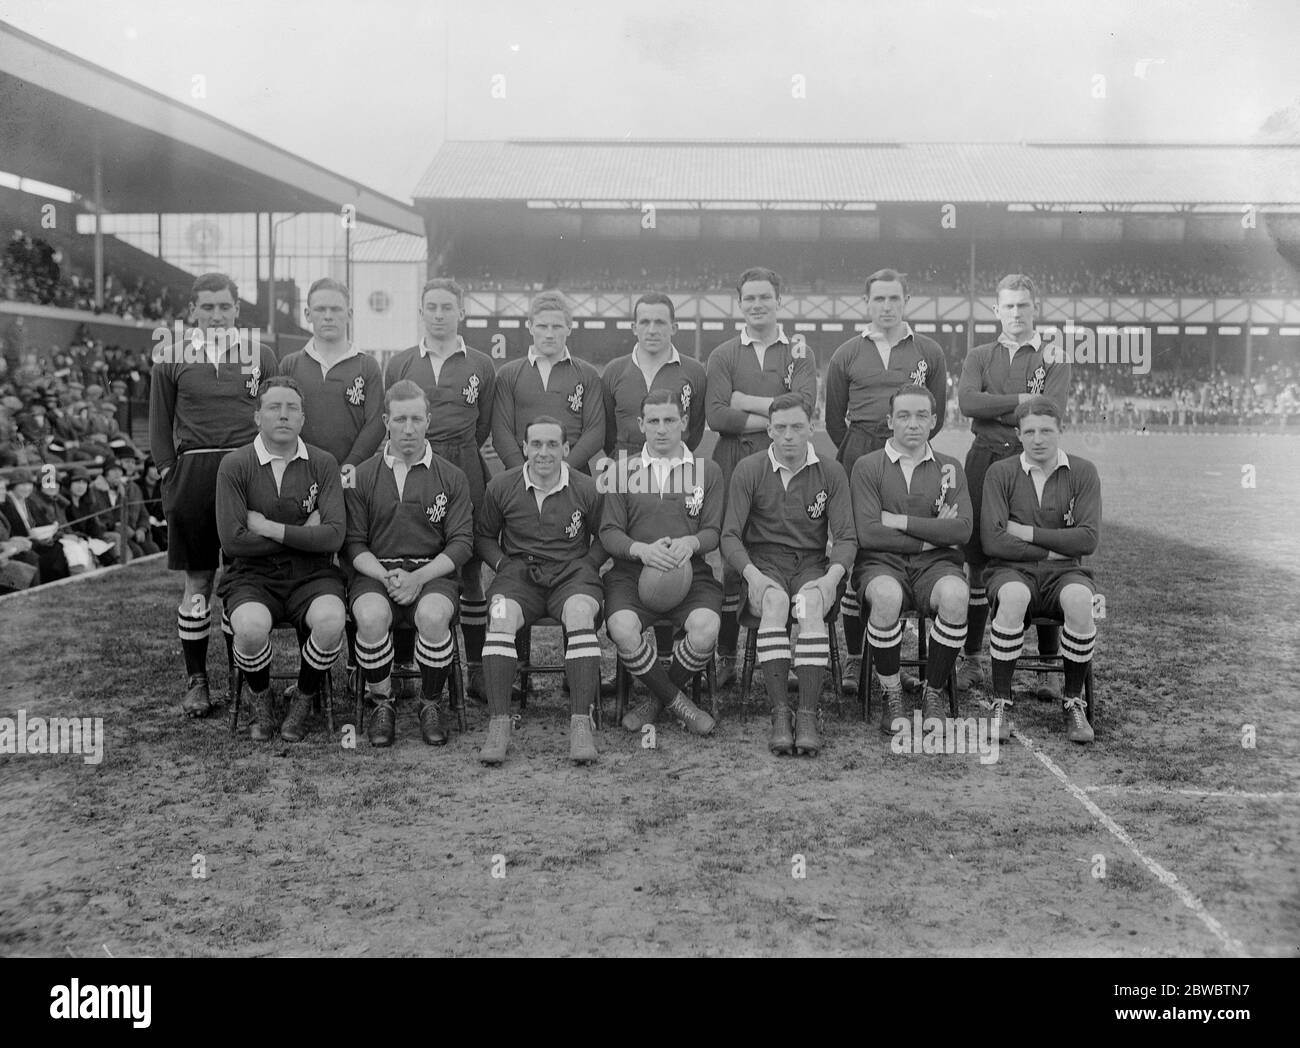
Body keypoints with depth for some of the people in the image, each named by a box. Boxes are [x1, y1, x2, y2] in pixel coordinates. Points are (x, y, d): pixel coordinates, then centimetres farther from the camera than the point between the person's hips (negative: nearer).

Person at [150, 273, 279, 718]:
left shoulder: (261, 355, 9)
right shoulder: (171, 362, 8)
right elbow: (160, 427, 11)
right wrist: (171, 476, 1)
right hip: (193, 475, 0)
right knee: (197, 579, 3)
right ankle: (196, 680, 12)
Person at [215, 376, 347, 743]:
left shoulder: (323, 464, 3)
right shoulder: (235, 465, -1)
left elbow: (334, 536, -8)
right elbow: (232, 541, -10)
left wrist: (270, 527, -12)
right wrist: (303, 534, -7)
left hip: (312, 576, 1)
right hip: (253, 576, -1)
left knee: (331, 622, -31)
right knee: (251, 628, -33)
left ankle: (302, 701, 0)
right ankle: (260, 702, 2)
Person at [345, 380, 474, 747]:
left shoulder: (451, 477, 8)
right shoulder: (362, 476, 9)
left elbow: (461, 543, 1)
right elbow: (353, 543, 6)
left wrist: (418, 577, -14)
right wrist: (386, 576, -13)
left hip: (432, 572, 0)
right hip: (375, 570, 1)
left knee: (433, 616, -34)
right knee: (371, 616, -34)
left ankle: (430, 705, -9)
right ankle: (381, 704, -9)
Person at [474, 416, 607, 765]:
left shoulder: (587, 489, 4)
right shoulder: (501, 487, 6)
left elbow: (604, 537, 15)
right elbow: (483, 536, 17)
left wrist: (587, 567, 0)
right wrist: (503, 564, 1)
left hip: (572, 572, -1)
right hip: (519, 572, 1)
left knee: (580, 615, -35)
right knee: (501, 618, -32)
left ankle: (581, 724, -36)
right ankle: (498, 726, -32)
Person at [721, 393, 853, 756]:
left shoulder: (831, 473, 5)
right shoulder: (748, 471, 3)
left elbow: (845, 538, 1)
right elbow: (730, 536, -1)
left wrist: (831, 577, -19)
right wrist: (753, 575, -20)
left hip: (812, 563, 1)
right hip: (764, 561, 0)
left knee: (811, 605, -34)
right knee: (774, 602, -34)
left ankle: (808, 716, -35)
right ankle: (779, 714, -35)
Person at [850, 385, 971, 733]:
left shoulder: (950, 468, 12)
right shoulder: (868, 467, 5)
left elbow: (962, 530, -3)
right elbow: (867, 533, -8)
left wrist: (901, 521, -8)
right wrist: (931, 535, -4)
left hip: (936, 563, 2)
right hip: (882, 562, -2)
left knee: (955, 596, -32)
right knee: (886, 597, -37)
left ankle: (934, 694, -12)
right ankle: (891, 695, -15)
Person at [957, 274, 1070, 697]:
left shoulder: (1054, 358, 9)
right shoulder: (979, 356, 15)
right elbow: (967, 401, -5)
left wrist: (993, 408, -6)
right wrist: (1022, 400, -9)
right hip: (984, 461, 2)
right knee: (978, 562, 3)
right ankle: (971, 659, 12)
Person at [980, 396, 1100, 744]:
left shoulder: (1083, 473, 4)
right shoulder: (1000, 473, 1)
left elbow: (1088, 539, -6)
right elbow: (992, 541, -9)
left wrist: (1027, 533, -9)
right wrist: (1052, 549, -8)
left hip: (1064, 572, 1)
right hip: (1012, 571, -1)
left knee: (1079, 599, -34)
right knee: (1014, 597, -37)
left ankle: (1073, 702, -14)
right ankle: (1000, 703, -22)